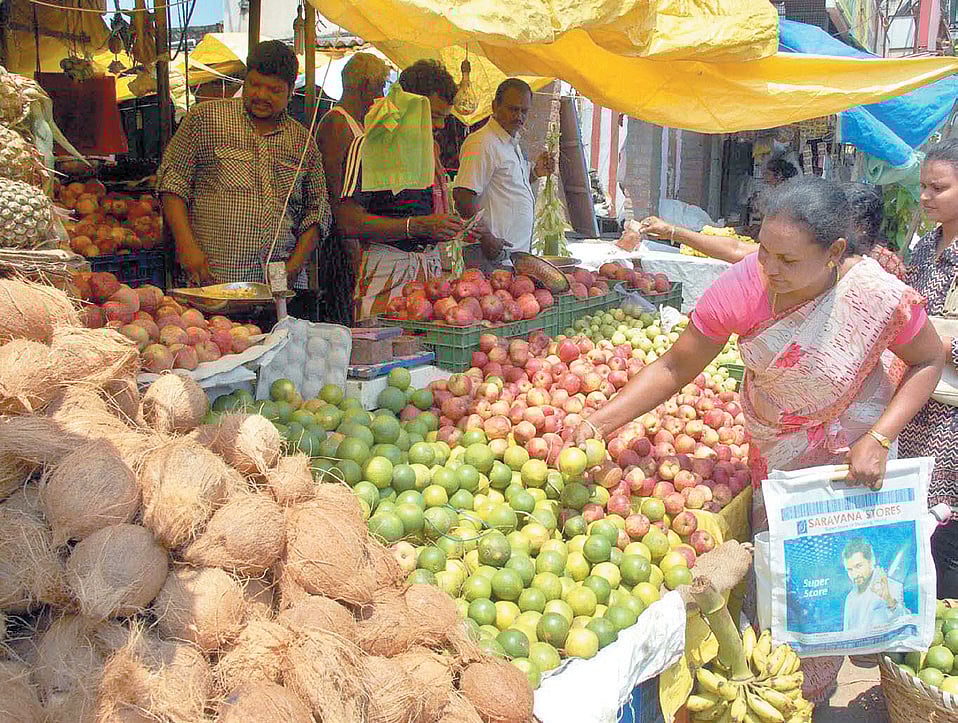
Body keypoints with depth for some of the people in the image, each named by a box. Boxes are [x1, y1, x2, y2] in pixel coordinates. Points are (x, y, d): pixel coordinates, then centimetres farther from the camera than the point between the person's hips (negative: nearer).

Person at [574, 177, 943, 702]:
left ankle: (811, 696, 35)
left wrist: (879, 439, -22)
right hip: (773, 453, 2)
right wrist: (604, 418, -29)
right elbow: (675, 367, -18)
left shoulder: (879, 296, -29)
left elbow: (928, 361, -10)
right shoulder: (744, 285, -26)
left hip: (850, 461, -1)